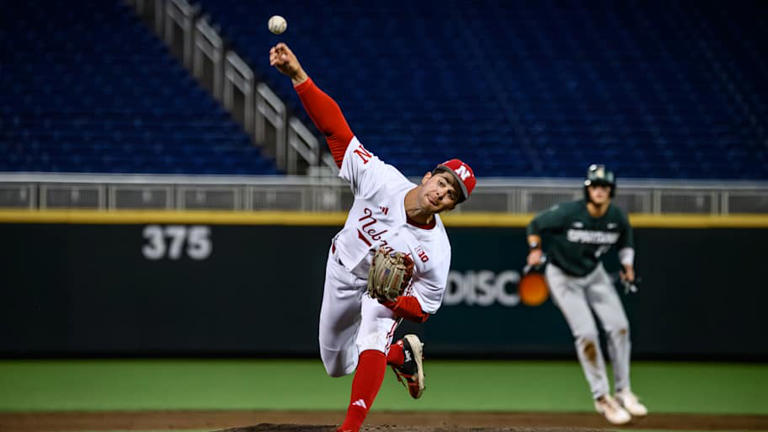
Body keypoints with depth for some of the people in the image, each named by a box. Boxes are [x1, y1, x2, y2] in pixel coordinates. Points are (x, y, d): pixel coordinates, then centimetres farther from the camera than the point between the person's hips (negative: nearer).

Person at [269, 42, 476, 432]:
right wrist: (298, 76, -44)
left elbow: (422, 309, -20)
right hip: (342, 271, 3)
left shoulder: (436, 251, -32)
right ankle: (404, 354, 39)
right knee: (335, 366, 16)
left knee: (372, 343, -34)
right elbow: (336, 129, -35)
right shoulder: (381, 180, -32)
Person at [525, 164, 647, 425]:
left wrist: (627, 265, -2)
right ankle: (601, 397, -3)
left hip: (594, 274, 5)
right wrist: (535, 249, -26)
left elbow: (625, 240, 10)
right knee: (586, 333, -15)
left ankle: (623, 391, 11)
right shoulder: (568, 213, -25)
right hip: (563, 276, -5)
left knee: (619, 327, -4)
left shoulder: (617, 218, -12)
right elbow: (535, 225, -11)